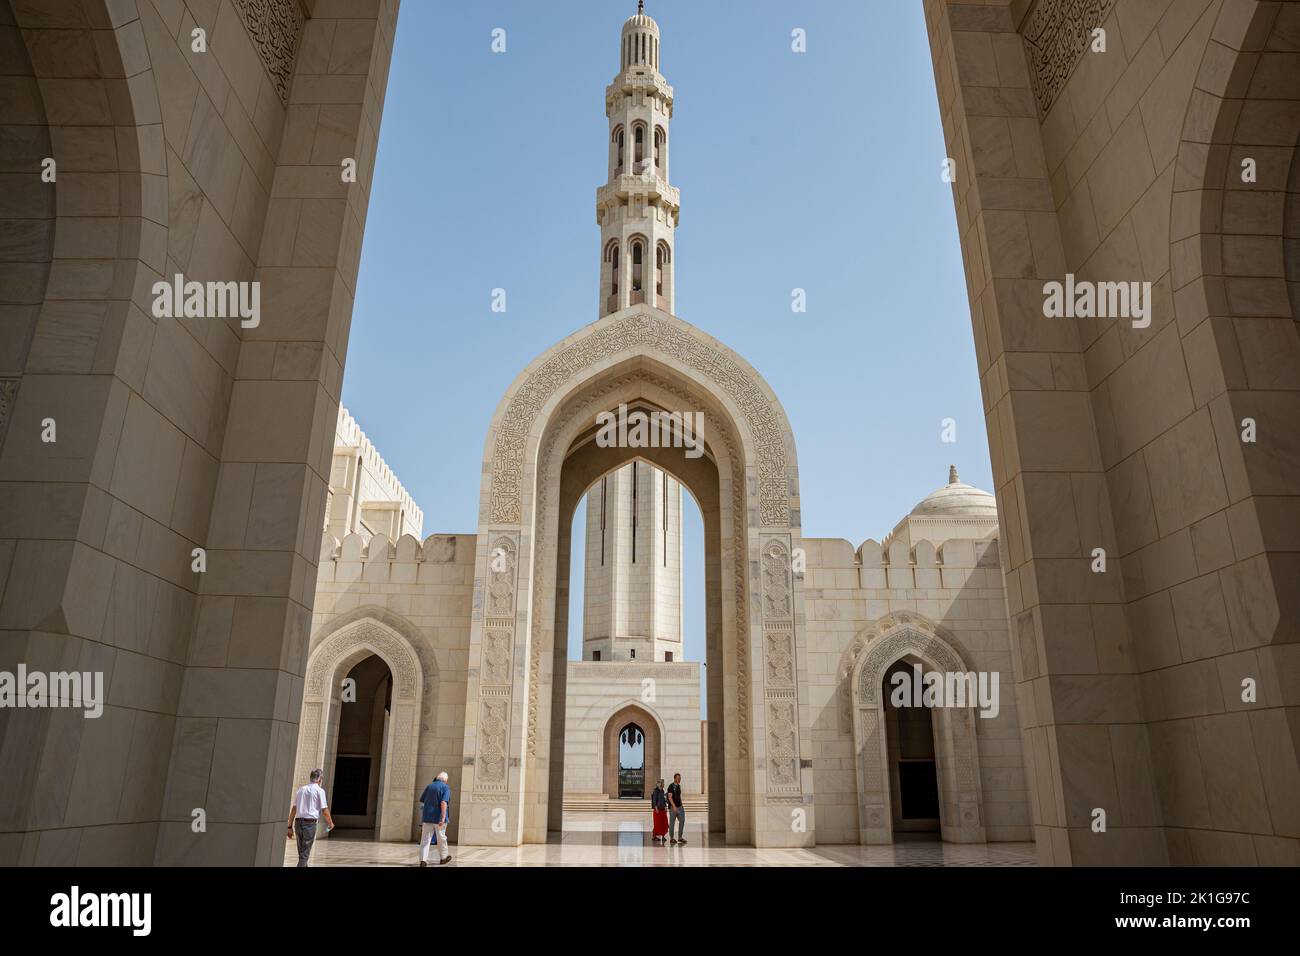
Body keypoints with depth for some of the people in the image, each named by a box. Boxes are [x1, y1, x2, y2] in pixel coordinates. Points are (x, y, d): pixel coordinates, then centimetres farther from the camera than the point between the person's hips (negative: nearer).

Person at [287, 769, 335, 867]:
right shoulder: (319, 790, -3)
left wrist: (290, 827, 11)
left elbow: (293, 809, 10)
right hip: (310, 823, -5)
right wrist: (330, 823, 11)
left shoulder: (300, 789, 13)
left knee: (301, 853, 17)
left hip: (298, 822, 5)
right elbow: (324, 810, -4)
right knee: (304, 855, -1)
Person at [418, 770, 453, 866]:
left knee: (425, 839, 1)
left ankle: (423, 860, -10)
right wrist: (443, 817, -24)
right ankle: (443, 857, 26)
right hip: (439, 817, -4)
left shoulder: (429, 786, 11)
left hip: (427, 816, 4)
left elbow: (422, 801, 15)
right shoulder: (445, 788, -6)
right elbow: (443, 803, -19)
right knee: (441, 838, 12)